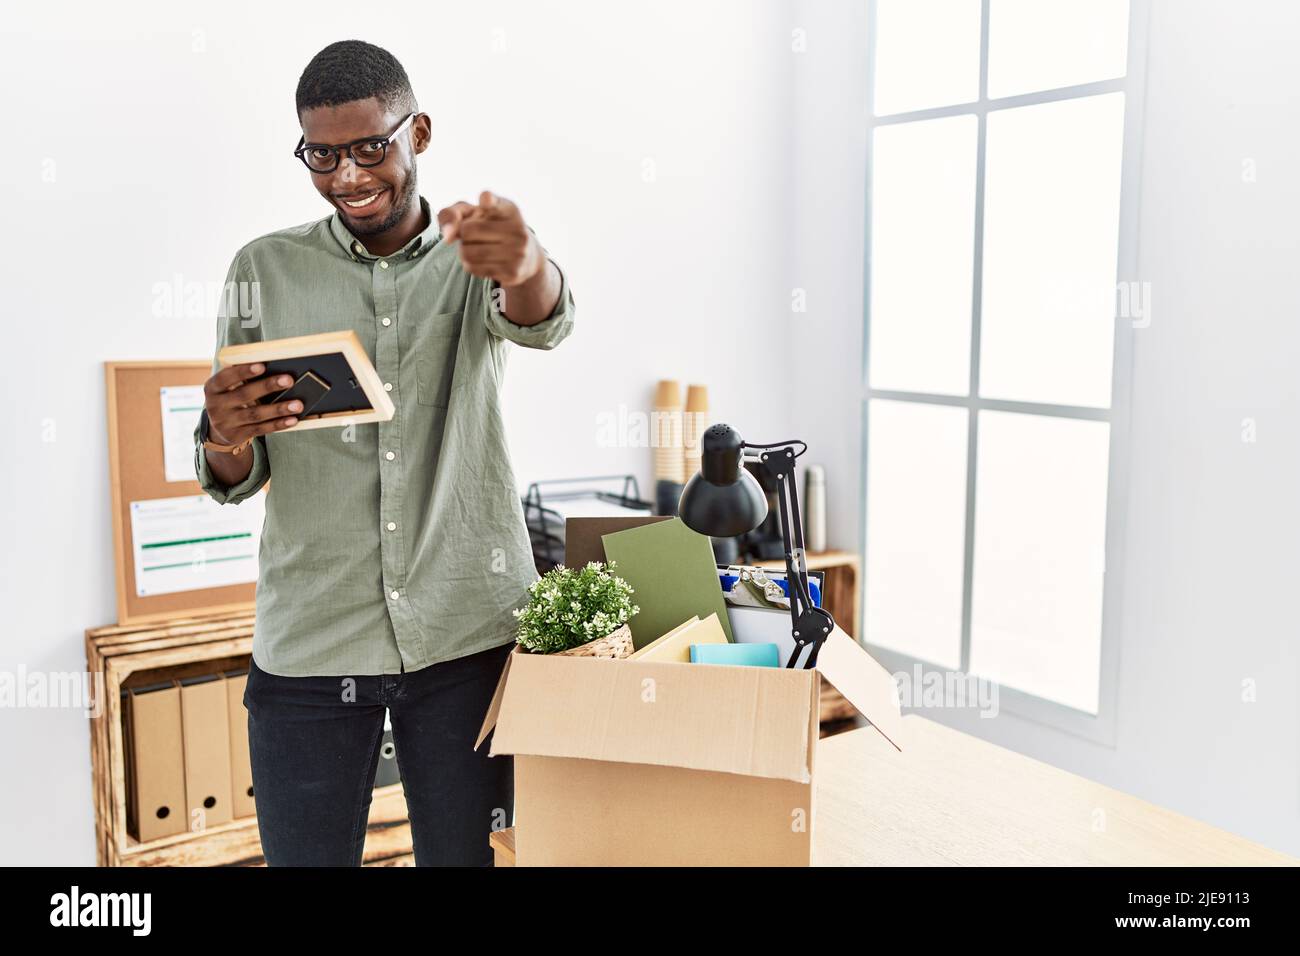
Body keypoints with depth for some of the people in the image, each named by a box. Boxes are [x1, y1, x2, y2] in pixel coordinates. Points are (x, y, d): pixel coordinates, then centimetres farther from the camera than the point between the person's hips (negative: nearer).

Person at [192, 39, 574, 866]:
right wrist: (225, 435, -19)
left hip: (470, 633, 0)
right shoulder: (266, 270, 5)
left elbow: (544, 322, -22)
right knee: (303, 853, 8)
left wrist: (526, 267, -46)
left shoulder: (477, 259, 3)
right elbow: (234, 482, 5)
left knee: (467, 855, 10)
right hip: (308, 642, 1)